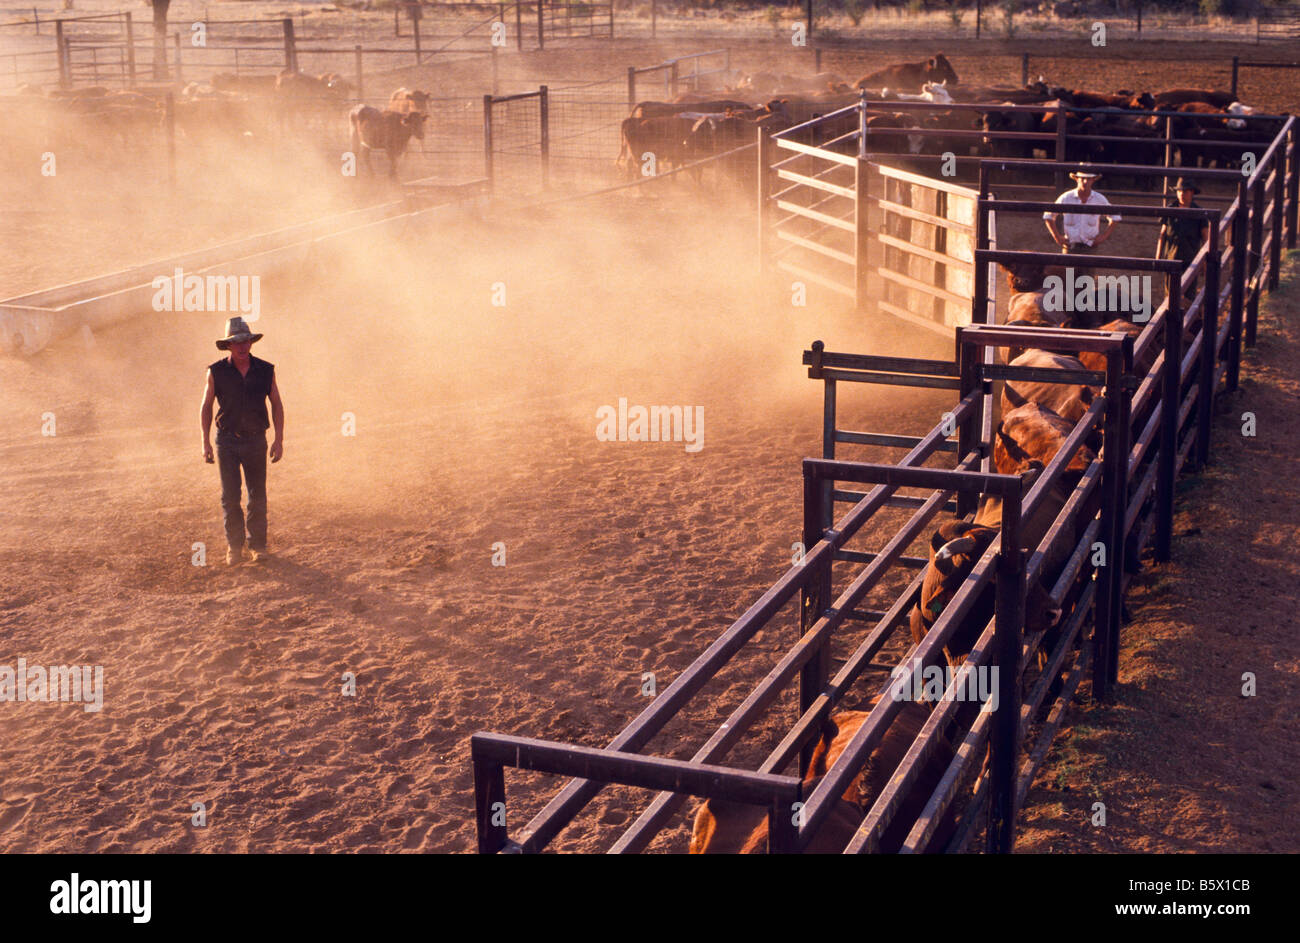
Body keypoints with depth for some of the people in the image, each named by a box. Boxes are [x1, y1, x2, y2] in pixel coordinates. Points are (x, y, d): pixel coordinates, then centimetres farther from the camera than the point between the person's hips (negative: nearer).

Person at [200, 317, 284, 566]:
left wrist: (279, 440, 1)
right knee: (230, 496, -4)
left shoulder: (266, 371, -1)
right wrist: (206, 442, 0)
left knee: (257, 496, 5)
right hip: (227, 440, -1)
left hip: (255, 440, 1)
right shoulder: (217, 372, -4)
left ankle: (257, 545, 17)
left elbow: (276, 405, 7)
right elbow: (206, 407, 5)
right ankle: (234, 547, 7)